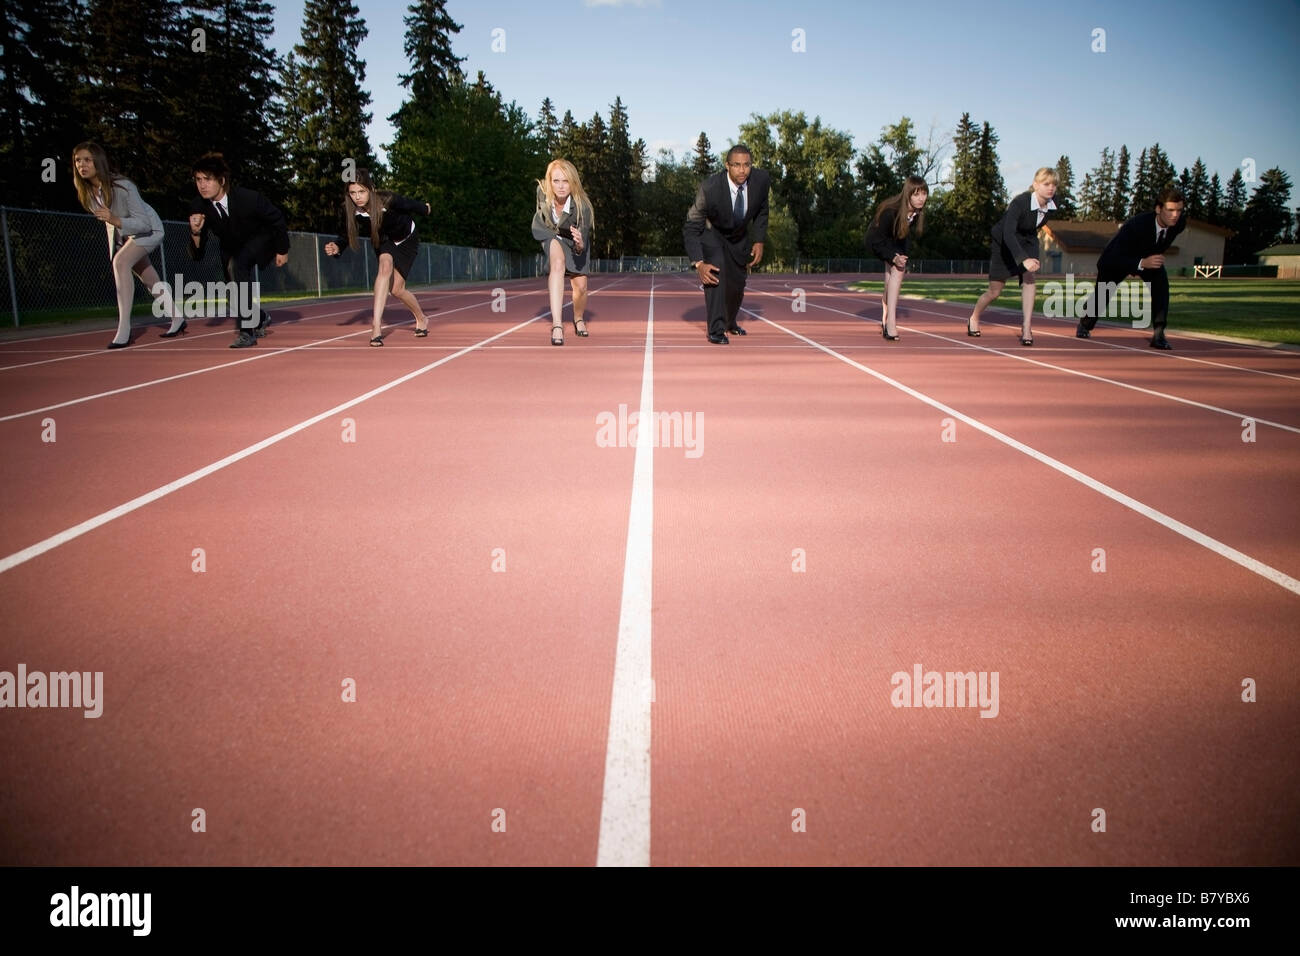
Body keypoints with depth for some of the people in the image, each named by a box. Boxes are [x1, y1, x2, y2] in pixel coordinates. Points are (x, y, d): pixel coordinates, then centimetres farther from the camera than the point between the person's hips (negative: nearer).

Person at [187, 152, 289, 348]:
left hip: (260, 239, -5)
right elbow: (197, 255, -20)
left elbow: (277, 219, -14)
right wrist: (195, 232, -39)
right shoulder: (198, 208, -23)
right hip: (232, 247, 5)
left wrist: (283, 250, -7)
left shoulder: (249, 198, -34)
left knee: (237, 265, -32)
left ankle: (248, 331, -27)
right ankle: (260, 319, 44)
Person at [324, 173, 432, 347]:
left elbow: (410, 205, -16)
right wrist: (337, 247, -42)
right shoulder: (350, 210, -27)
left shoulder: (389, 200, -36)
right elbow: (346, 234, -19)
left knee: (397, 289, -4)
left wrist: (425, 209, 5)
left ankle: (421, 319, 28)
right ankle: (377, 325, -36)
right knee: (385, 265, -30)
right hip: (383, 240, 2)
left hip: (406, 241, -2)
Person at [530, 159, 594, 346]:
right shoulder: (542, 191, -29)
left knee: (580, 286, -8)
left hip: (574, 238, 0)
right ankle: (557, 325, -39)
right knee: (558, 263, -31)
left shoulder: (582, 206, -37)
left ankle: (578, 319, 30)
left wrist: (579, 245, -59)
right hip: (550, 234, 0)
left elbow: (582, 246, -38)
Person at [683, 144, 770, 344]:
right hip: (711, 234, -4)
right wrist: (698, 263, -39)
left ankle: (730, 322, 43)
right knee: (716, 273, -30)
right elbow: (691, 228, -29)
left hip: (739, 237, 5)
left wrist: (759, 241, -9)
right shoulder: (709, 188, -35)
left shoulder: (762, 179, -23)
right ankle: (716, 330, -23)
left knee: (737, 284, 13)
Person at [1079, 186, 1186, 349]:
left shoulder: (1180, 222, -27)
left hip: (1150, 256, 4)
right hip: (1117, 258, -3)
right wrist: (1142, 263, -59)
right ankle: (1084, 325, 46)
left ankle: (1158, 334, -23)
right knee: (1102, 293, 14)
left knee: (1161, 283, -25)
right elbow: (1115, 259, -45)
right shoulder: (1136, 224, -44)